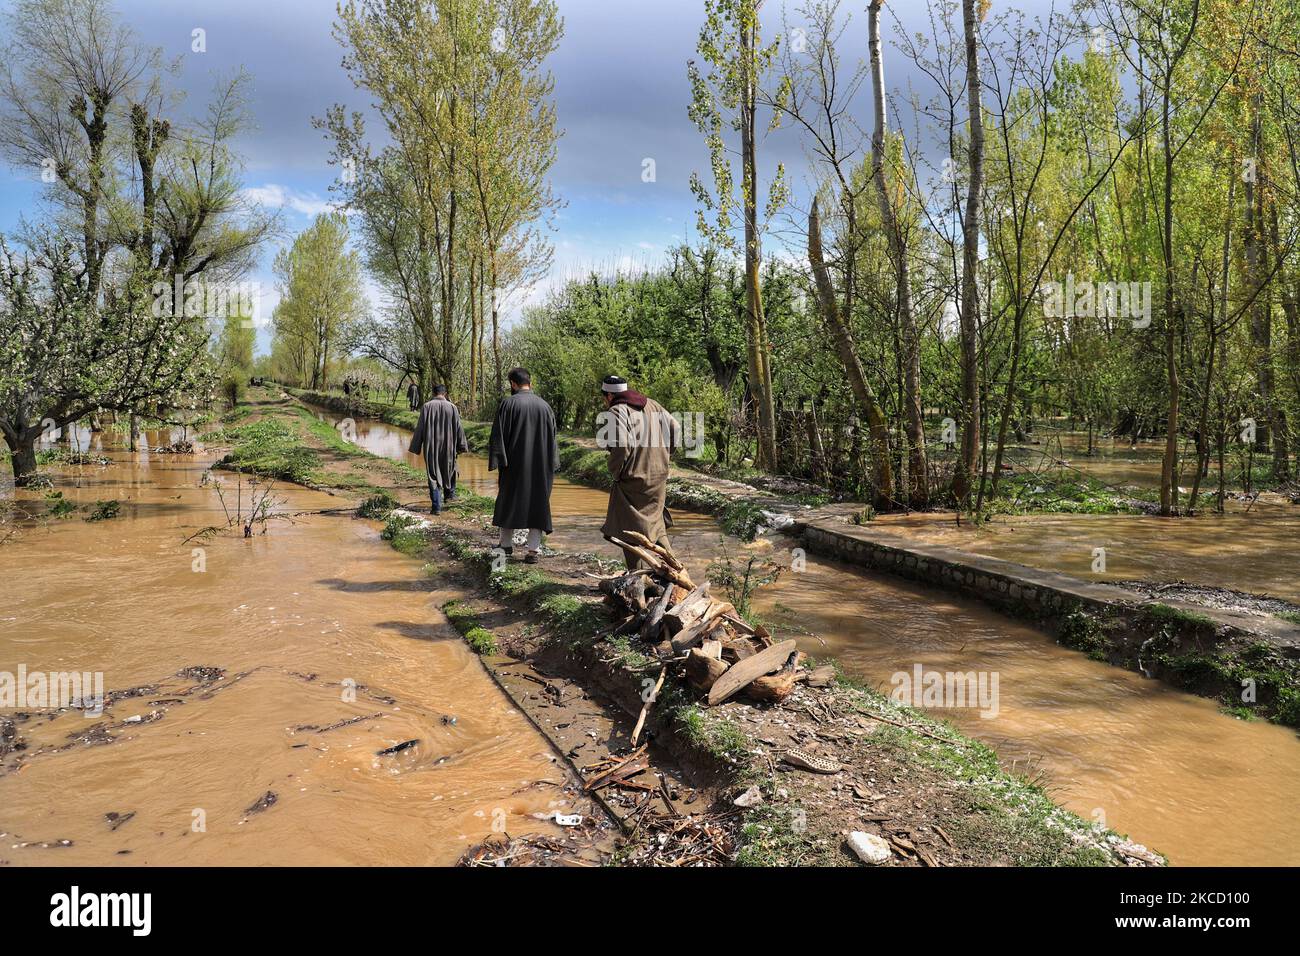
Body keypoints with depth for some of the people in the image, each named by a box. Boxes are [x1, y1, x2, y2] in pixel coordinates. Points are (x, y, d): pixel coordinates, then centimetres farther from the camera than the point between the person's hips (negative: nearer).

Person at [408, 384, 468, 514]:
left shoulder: (426, 407, -8)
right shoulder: (452, 407, -5)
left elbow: (419, 428, -6)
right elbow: (458, 428, -1)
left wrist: (416, 447, 1)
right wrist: (462, 446, 9)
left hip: (431, 448, -1)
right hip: (448, 447, 1)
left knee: (433, 474, 3)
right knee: (449, 468, 26)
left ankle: (437, 506, -3)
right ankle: (450, 493, 43)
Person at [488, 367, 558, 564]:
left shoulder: (509, 404, -9)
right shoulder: (544, 405, 5)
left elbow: (499, 435, -10)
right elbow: (552, 437, 10)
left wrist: (497, 462, -6)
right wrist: (551, 466, 16)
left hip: (514, 465, -3)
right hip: (540, 466, 3)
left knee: (509, 501, 14)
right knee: (537, 503, 7)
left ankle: (506, 544, 24)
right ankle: (533, 549, 2)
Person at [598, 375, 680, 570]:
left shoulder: (616, 412, -13)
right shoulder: (652, 405, 9)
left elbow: (621, 446, -25)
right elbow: (675, 429, 9)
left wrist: (615, 473, -10)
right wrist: (665, 460, 13)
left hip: (632, 479, -7)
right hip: (659, 476, 7)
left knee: (629, 530, 5)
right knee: (656, 521, 20)